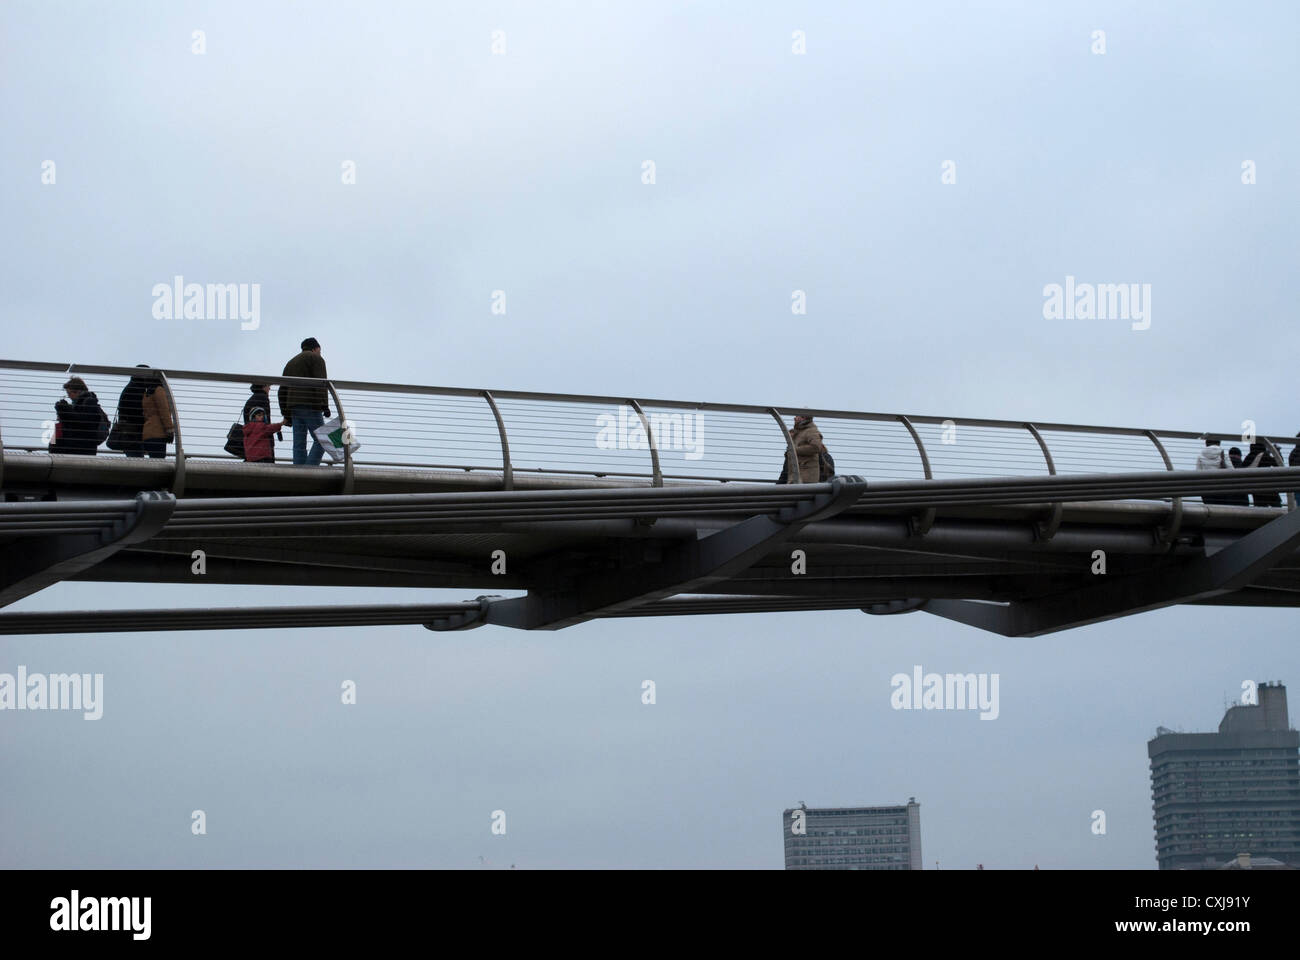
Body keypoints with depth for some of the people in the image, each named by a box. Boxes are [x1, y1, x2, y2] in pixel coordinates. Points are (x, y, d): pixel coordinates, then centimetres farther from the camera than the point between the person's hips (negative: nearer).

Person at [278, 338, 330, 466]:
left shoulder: (290, 363, 27)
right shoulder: (316, 359, 5)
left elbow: (281, 391, 23)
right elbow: (321, 383, -10)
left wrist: (286, 414, 21)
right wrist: (325, 407, -13)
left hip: (293, 407, 7)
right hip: (310, 406, -7)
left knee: (299, 444, 4)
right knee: (320, 441, -7)